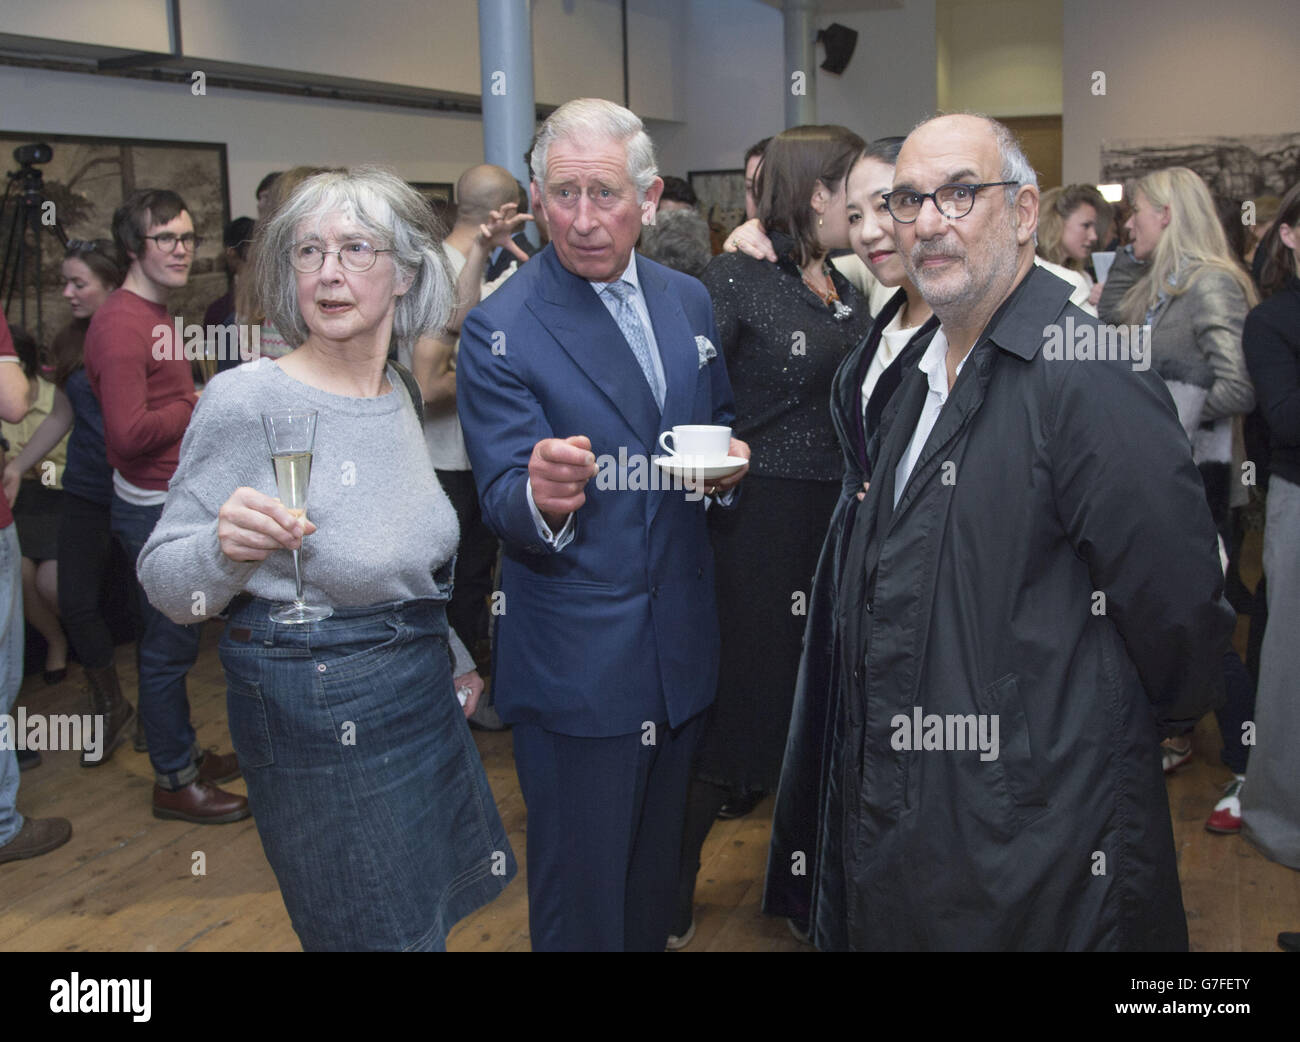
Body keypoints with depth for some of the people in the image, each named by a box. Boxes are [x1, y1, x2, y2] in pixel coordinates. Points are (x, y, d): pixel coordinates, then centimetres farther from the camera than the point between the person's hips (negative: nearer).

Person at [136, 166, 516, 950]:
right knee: (381, 933, 8)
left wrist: (456, 654, 16)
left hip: (423, 690, 7)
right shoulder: (246, 399, -18)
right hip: (315, 712, -7)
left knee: (432, 916, 22)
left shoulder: (401, 392, 2)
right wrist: (226, 547, -33)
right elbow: (164, 584, -14)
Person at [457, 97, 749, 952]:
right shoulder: (500, 330, -13)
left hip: (680, 648, 6)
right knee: (582, 898, 8)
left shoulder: (688, 300, 5)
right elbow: (504, 504, -18)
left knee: (658, 871, 23)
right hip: (575, 664, -5)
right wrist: (541, 496, -41)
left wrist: (727, 464, -7)